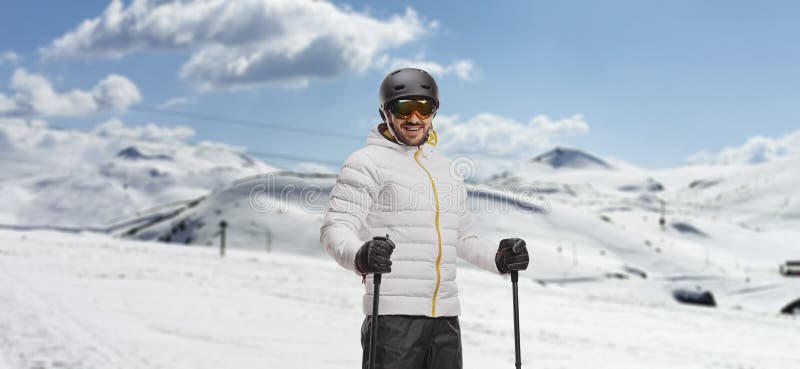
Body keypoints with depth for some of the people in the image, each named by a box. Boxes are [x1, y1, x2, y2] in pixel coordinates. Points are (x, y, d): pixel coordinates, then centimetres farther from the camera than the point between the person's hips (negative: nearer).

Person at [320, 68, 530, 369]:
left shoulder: (447, 171, 20)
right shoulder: (367, 161, -1)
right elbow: (336, 227, -9)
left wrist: (498, 258, 8)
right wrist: (359, 256, -30)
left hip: (446, 315, 7)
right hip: (393, 313, -7)